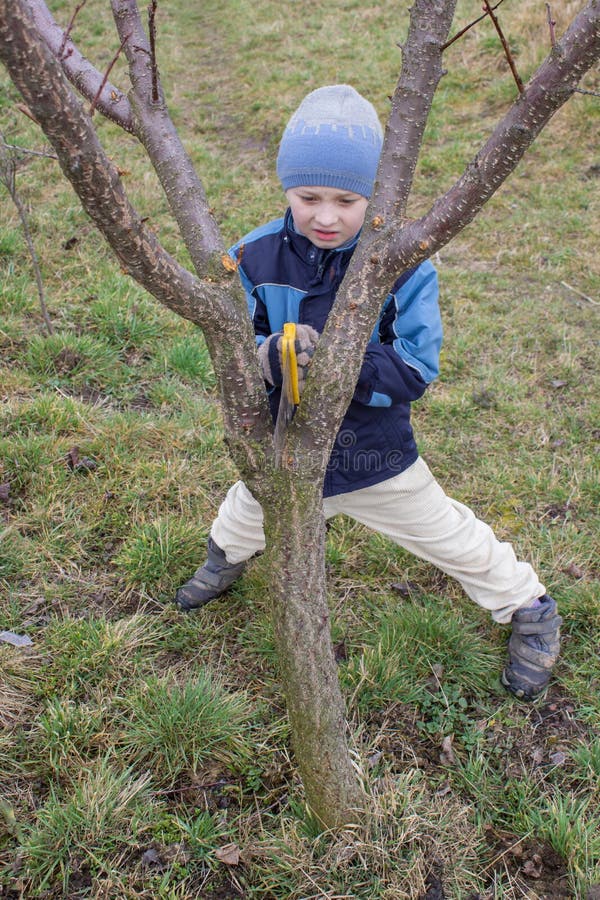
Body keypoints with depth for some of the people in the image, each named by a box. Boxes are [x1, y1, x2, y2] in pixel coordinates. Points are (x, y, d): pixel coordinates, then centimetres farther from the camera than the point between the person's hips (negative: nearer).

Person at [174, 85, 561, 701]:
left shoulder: (403, 264, -22)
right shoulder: (255, 257, -16)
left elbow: (417, 370, -23)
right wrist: (272, 353, -37)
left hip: (376, 454, -3)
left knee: (454, 541, 13)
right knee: (243, 521, 31)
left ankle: (530, 613, 41)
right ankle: (225, 560, 70)